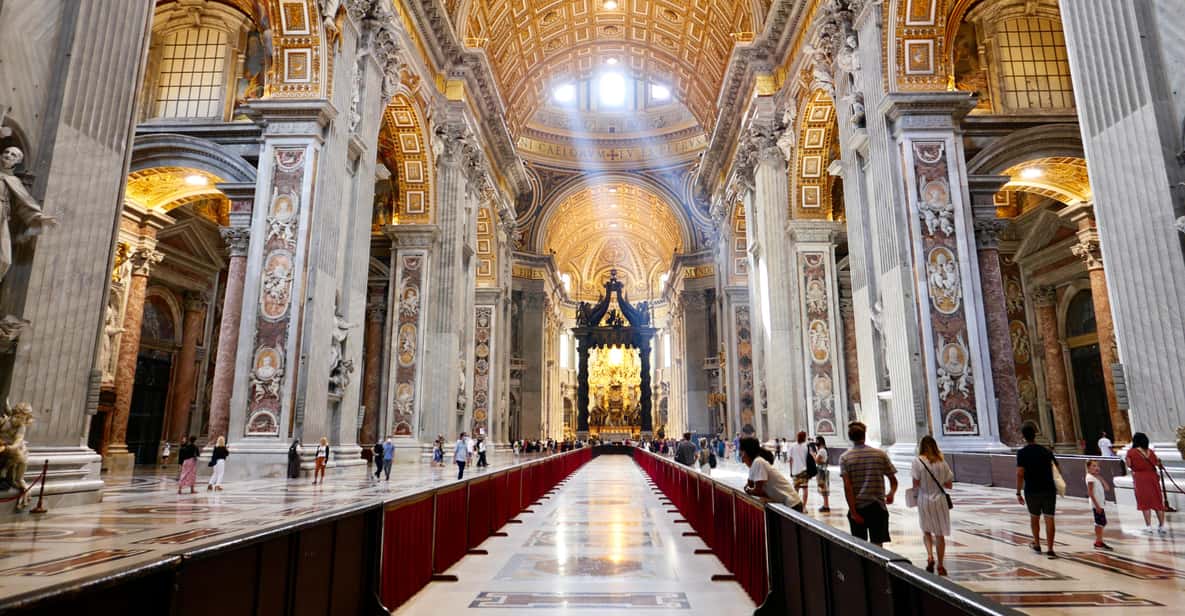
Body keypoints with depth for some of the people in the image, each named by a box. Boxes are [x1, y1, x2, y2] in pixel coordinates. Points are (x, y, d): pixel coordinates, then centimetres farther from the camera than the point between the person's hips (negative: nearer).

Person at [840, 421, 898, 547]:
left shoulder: (845, 457, -4)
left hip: (857, 508, 0)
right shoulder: (880, 454, 0)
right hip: (877, 507, 1)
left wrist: (853, 511, -12)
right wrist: (891, 494, 13)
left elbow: (847, 487, -11)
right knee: (877, 544, 5)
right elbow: (893, 480, 2)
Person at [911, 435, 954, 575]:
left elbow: (916, 484, -11)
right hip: (940, 500, 1)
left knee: (926, 531, 18)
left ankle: (929, 556, -2)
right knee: (940, 534, 11)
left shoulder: (917, 461, -10)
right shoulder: (942, 462, -2)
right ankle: (941, 566, 17)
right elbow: (949, 485, 2)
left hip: (924, 501, -1)